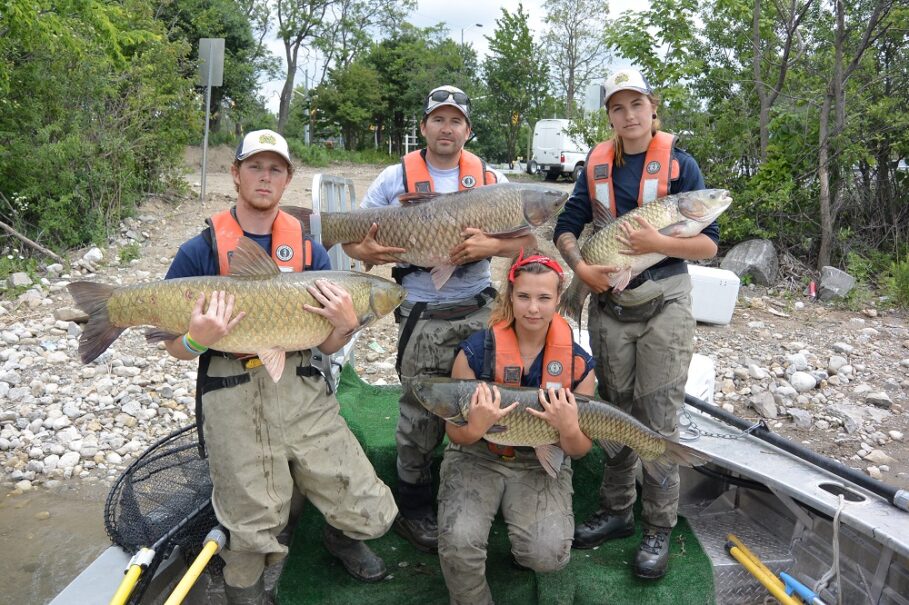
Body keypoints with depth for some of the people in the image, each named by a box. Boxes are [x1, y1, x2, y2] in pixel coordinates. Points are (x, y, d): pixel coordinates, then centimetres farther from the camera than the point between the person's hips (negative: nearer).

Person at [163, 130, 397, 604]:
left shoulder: (308, 249, 7)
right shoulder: (201, 251, -1)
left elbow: (328, 346, 8)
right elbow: (175, 347, 2)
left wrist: (345, 325, -13)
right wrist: (197, 340, -20)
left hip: (302, 391, 3)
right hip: (233, 399, -2)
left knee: (373, 515, -2)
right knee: (254, 538, 0)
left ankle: (340, 535, 35)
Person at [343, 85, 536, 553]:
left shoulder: (490, 180, 6)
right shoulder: (396, 178, 2)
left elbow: (528, 241, 3)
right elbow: (352, 239, 4)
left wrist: (492, 245, -17)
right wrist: (367, 252, -19)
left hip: (479, 311, 2)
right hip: (422, 317, -2)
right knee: (420, 418, 6)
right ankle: (412, 509, 25)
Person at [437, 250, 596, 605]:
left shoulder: (577, 363, -8)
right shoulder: (477, 350, -14)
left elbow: (580, 450, -1)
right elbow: (454, 433, -5)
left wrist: (569, 430, -25)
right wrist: (475, 429, -30)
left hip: (542, 465, 1)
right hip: (477, 458, -1)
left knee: (550, 555, -22)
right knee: (459, 543, -27)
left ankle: (525, 547, 16)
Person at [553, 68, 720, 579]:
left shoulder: (679, 164, -4)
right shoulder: (597, 165, 6)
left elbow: (709, 243, -6)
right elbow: (567, 227, 7)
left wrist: (657, 242, -22)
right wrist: (581, 267, -12)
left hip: (663, 306, -3)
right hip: (608, 303, 4)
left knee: (659, 420, 1)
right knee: (615, 412, 13)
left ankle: (659, 528, 16)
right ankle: (616, 511, 29)